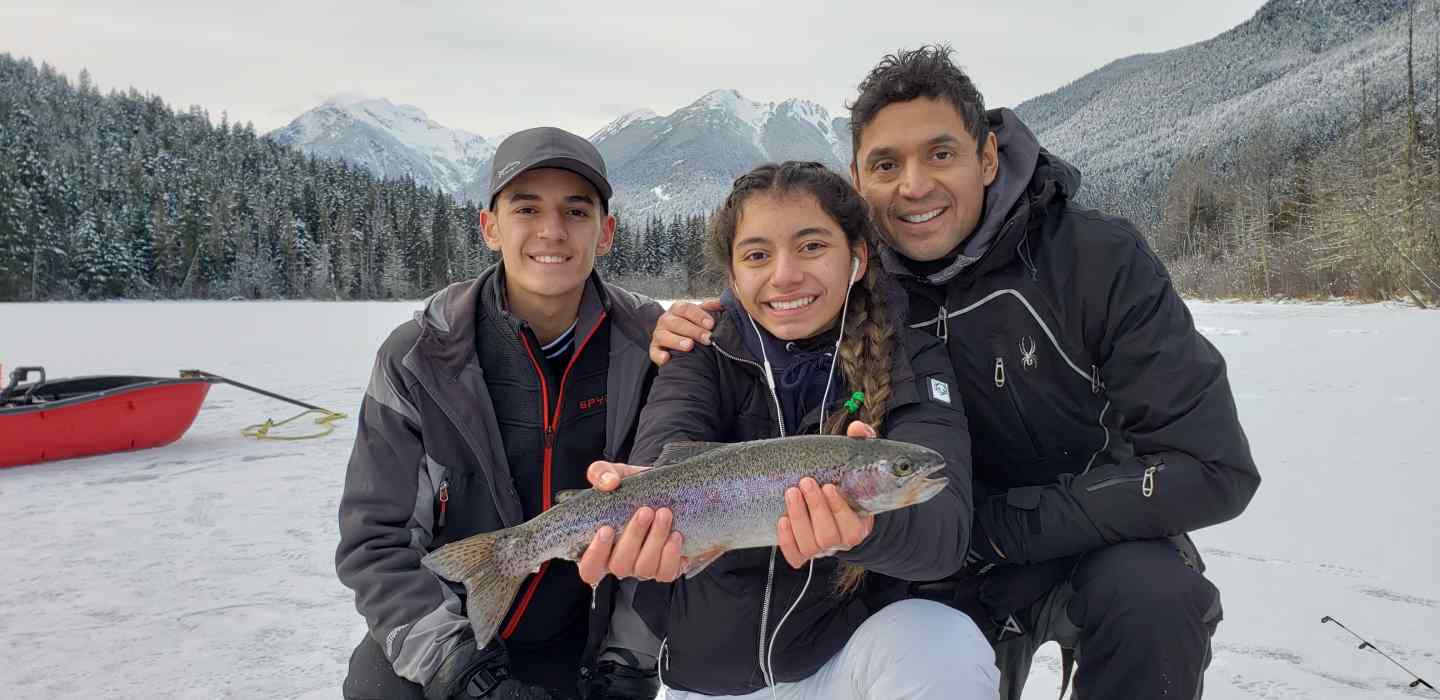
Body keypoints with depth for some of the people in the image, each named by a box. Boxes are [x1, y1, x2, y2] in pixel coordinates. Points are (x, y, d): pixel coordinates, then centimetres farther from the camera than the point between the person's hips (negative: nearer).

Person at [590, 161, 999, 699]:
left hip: (844, 656, -1)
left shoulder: (911, 364, -9)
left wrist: (866, 521, -49)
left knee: (949, 644, -27)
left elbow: (944, 524, -26)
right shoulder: (706, 357, -6)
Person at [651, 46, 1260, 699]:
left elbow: (1213, 470, -23)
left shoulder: (1099, 258, -21)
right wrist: (697, 339, -20)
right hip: (954, 568, 3)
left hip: (1105, 540, -2)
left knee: (1154, 593, -31)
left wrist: (992, 525, -24)